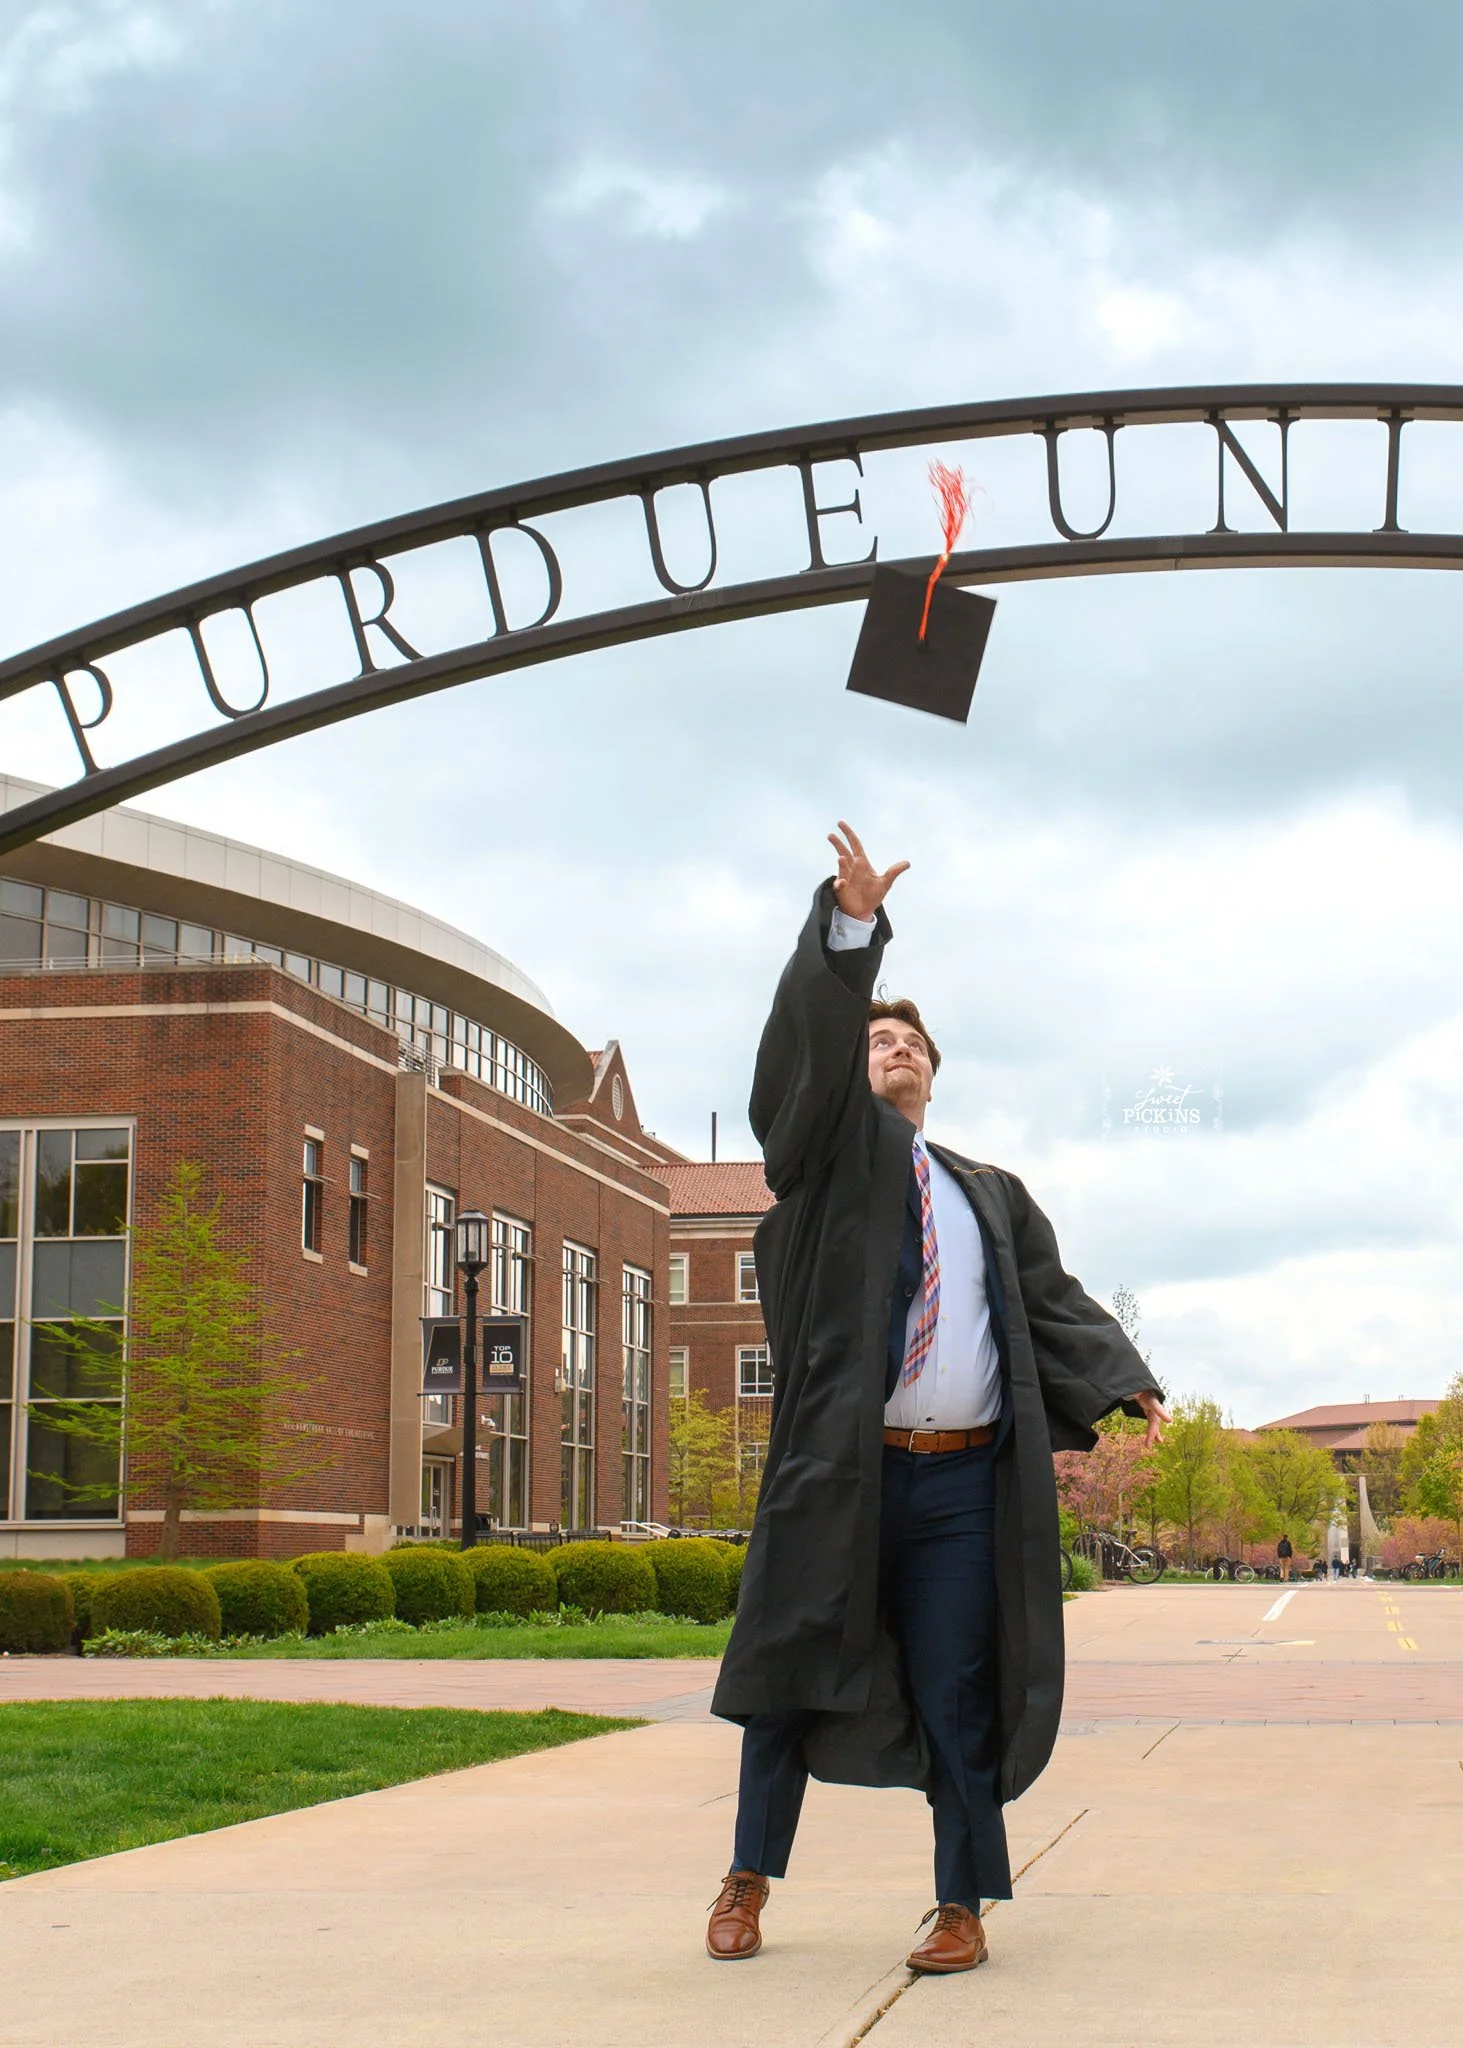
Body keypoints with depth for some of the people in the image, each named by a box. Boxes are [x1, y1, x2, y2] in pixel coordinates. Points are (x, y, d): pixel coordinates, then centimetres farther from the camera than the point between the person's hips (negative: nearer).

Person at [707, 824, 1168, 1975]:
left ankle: (963, 1906, 13)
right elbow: (804, 1047, -7)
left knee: (959, 1696, 2)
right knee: (794, 1672, 5)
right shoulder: (830, 1151, 10)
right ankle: (751, 1880, 22)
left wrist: (1127, 1383, -4)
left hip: (964, 1487, 2)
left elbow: (1055, 1299, 13)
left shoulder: (990, 1194, 21)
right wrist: (851, 925, -20)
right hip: (837, 1470, -2)